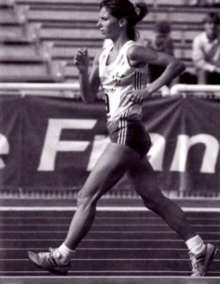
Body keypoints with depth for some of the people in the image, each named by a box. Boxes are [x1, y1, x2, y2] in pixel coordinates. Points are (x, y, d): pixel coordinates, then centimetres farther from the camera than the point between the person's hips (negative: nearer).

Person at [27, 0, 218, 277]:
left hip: (127, 132, -9)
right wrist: (83, 70, -1)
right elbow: (89, 97, 14)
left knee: (87, 196, -5)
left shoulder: (133, 52, -11)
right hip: (122, 132, 9)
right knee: (154, 199, 9)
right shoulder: (104, 55, 13)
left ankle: (61, 257, 2)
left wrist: (151, 89, -17)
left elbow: (176, 64, -15)